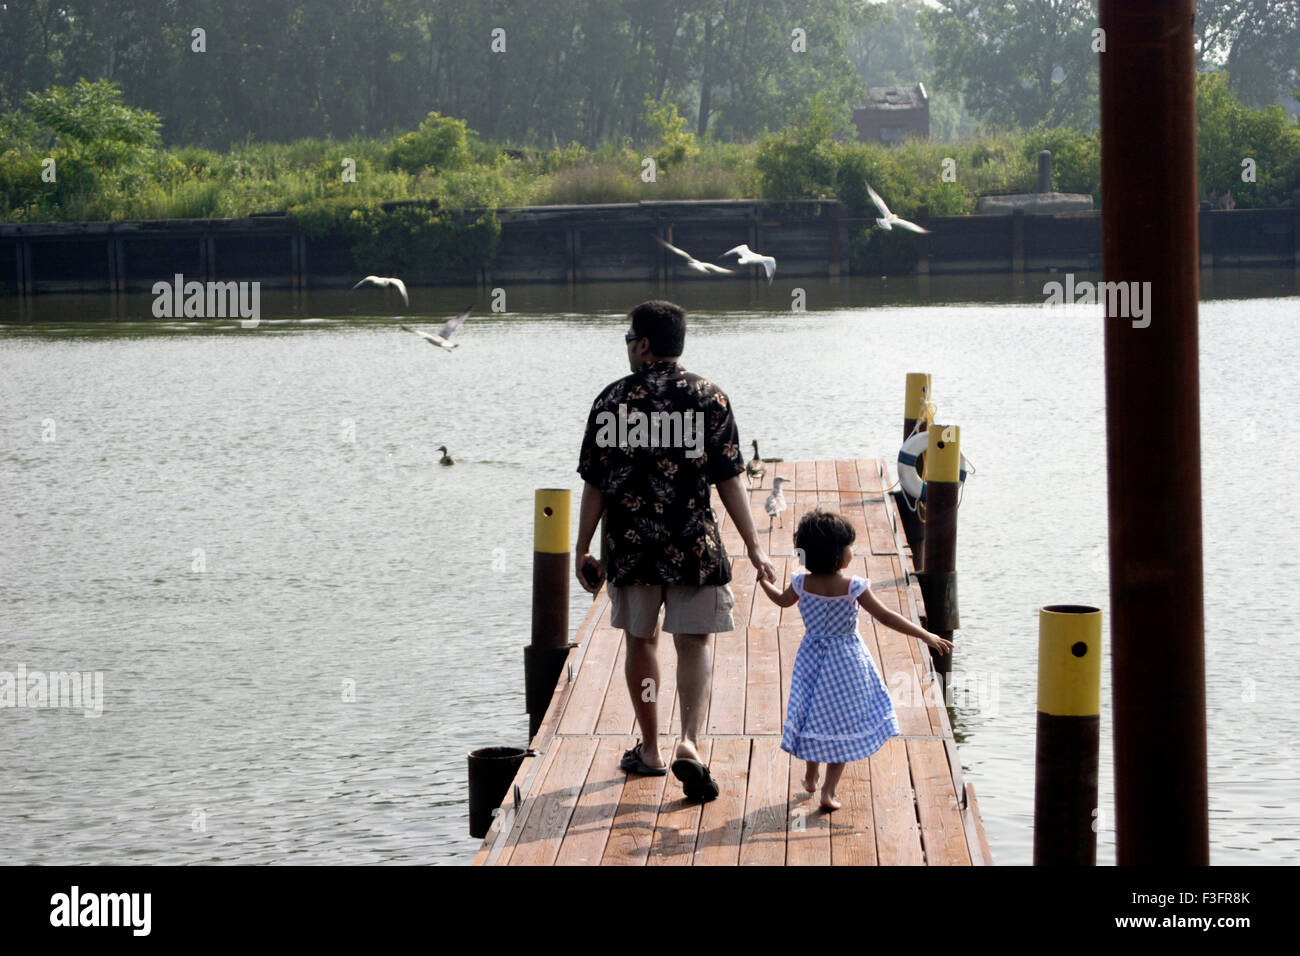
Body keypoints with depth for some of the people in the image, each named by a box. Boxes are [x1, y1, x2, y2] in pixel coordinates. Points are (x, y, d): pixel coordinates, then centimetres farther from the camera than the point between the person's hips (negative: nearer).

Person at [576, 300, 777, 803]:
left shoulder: (612, 400, -3)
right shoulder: (709, 398, -3)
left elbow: (595, 483, -1)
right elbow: (730, 479, -5)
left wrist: (582, 548, 8)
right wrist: (753, 545, -1)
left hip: (629, 546, 1)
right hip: (693, 547, -1)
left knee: (641, 641, 15)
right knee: (693, 644, 3)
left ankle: (650, 750, 24)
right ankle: (689, 743, -18)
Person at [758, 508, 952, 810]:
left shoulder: (802, 584, -9)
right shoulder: (853, 588, -21)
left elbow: (783, 600, 13)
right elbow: (885, 617, -20)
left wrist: (763, 580, 33)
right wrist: (926, 636, -15)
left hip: (812, 659, 4)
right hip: (846, 664, -4)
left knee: (815, 716, 21)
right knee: (842, 726, 7)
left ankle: (810, 778, 35)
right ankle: (829, 791, 8)